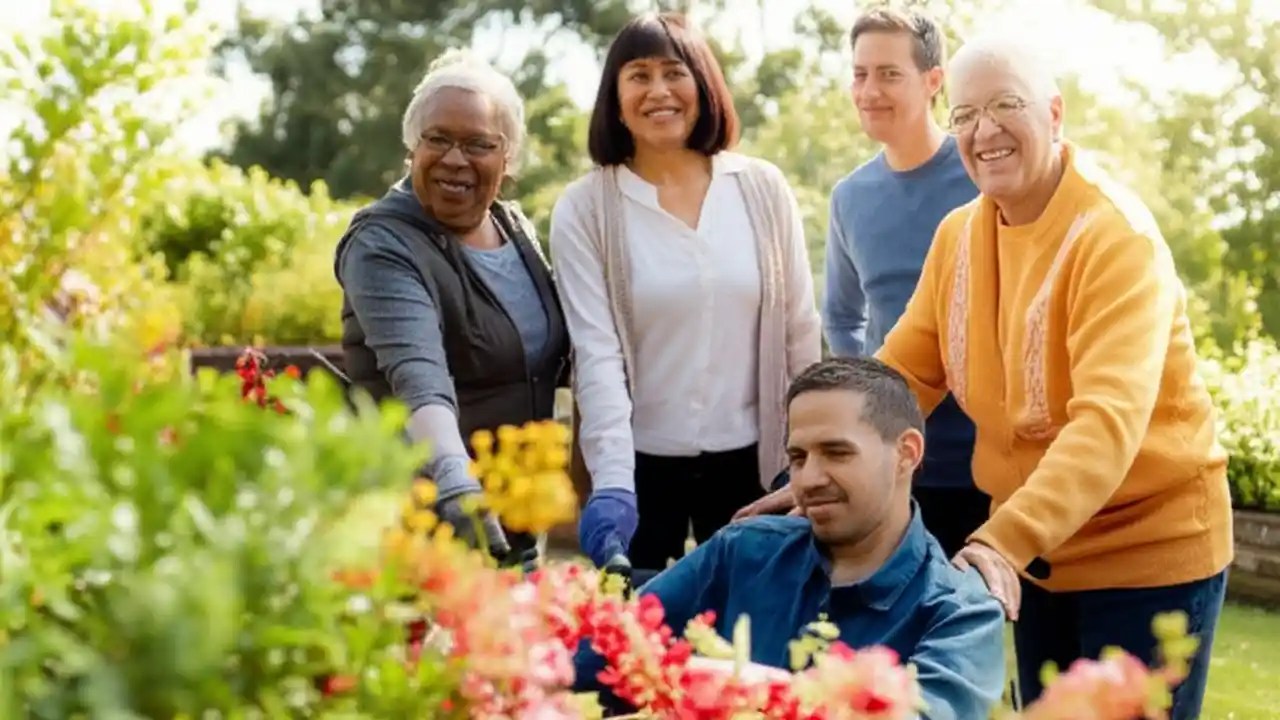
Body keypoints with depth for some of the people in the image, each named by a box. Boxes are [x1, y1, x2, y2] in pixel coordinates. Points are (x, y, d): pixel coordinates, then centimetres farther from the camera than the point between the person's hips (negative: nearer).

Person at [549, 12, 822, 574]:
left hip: (749, 460, 2)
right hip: (642, 462, -2)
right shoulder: (584, 208, -5)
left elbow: (800, 331, 4)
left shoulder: (762, 189, 1)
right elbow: (596, 352, -12)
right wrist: (612, 482, -22)